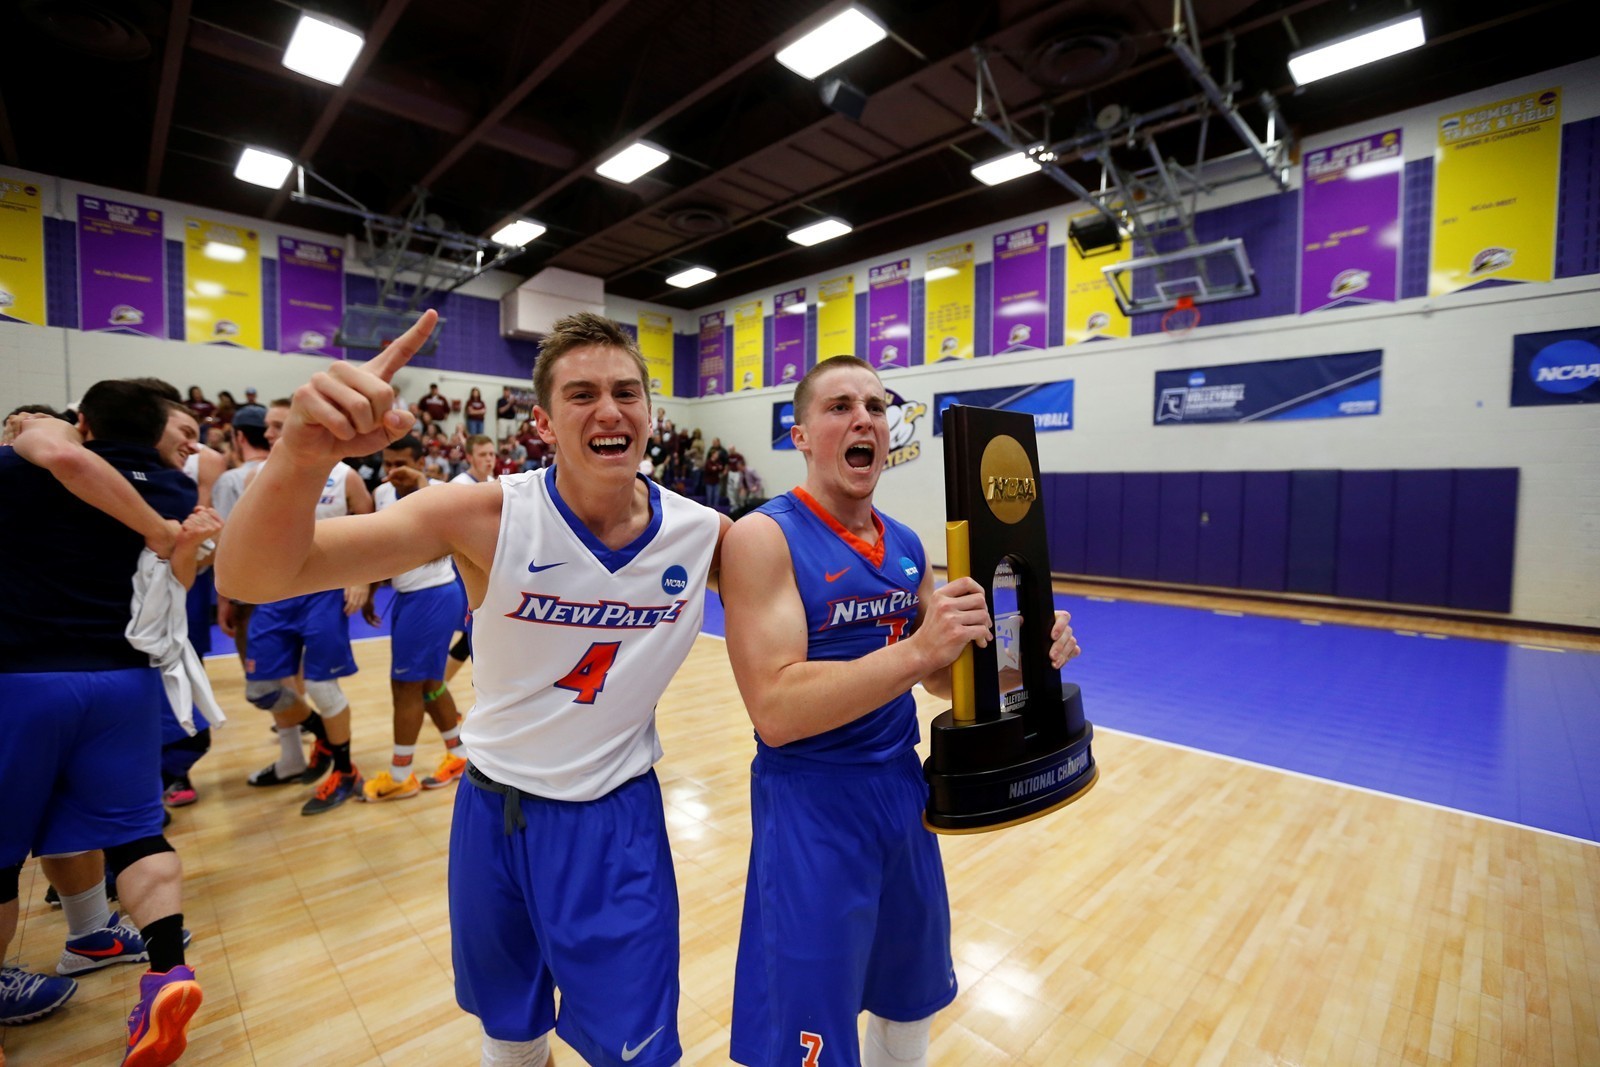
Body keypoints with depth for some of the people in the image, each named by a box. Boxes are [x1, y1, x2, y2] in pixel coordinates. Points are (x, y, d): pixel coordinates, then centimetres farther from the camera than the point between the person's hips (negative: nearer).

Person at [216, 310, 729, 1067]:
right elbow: (251, 578, -27)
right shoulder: (485, 518, -20)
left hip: (616, 822, 0)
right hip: (493, 811, 1)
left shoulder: (702, 534, -14)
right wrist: (301, 452, -45)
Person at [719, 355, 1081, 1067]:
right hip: (811, 805, -6)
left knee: (911, 1004, 26)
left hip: (902, 788, 7)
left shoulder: (908, 546, 3)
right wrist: (916, 649, -31)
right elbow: (775, 711, -24)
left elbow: (938, 675, 11)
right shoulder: (763, 537, -17)